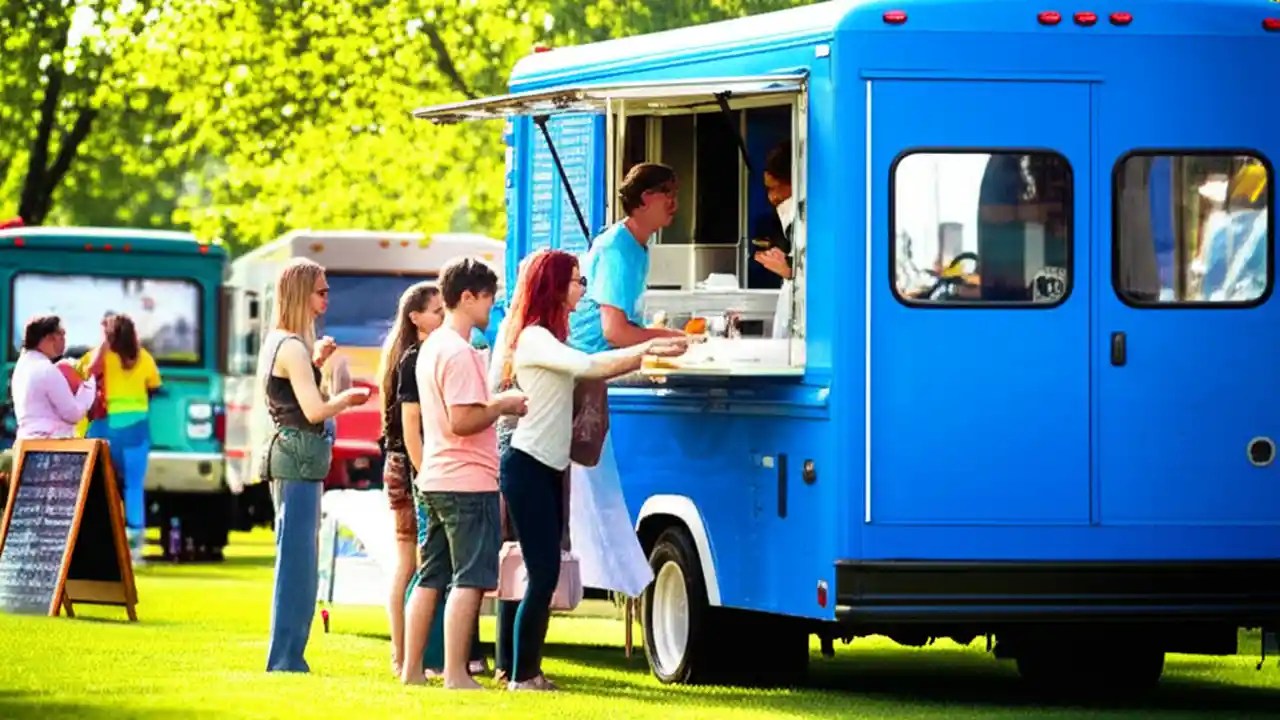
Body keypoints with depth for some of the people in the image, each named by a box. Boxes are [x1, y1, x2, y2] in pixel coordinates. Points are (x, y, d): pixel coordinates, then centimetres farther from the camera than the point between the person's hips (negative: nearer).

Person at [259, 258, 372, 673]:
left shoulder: (280, 342, 16)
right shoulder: (292, 347, -15)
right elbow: (314, 410, -20)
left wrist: (315, 364, 15)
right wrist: (348, 398, -4)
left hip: (290, 455, 11)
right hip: (298, 457, -11)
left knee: (298, 562, 13)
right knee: (297, 562, -9)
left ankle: (288, 659, 17)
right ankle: (285, 661, -9)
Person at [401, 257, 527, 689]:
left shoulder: (432, 347, 15)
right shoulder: (459, 352, -16)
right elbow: (462, 421, -23)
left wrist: (496, 404, 15)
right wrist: (502, 405, -10)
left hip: (436, 479, 10)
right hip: (468, 480, -10)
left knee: (431, 578, 12)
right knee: (469, 580, -7)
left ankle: (412, 669, 15)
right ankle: (455, 674, -9)